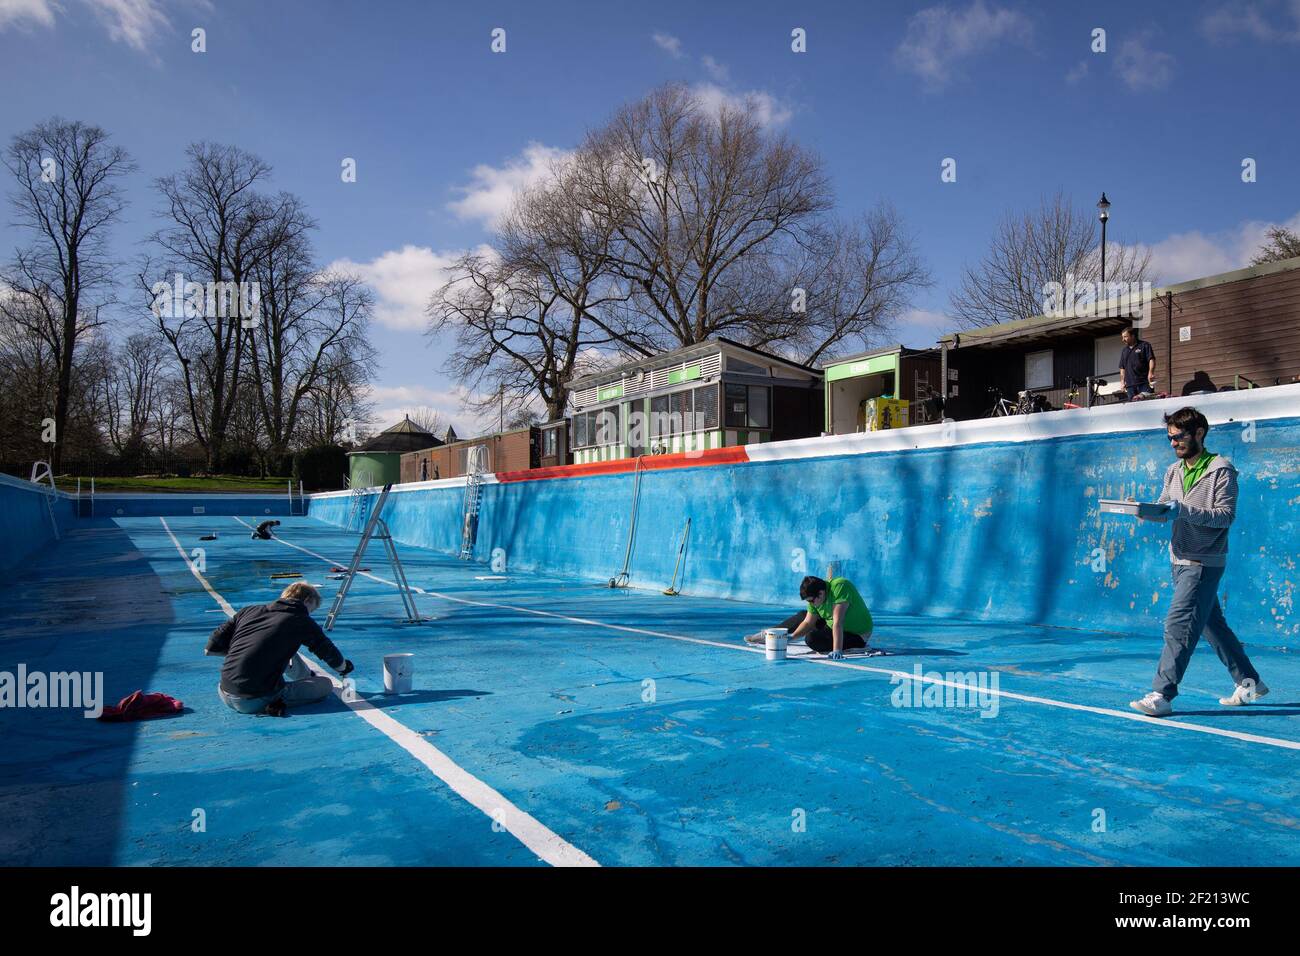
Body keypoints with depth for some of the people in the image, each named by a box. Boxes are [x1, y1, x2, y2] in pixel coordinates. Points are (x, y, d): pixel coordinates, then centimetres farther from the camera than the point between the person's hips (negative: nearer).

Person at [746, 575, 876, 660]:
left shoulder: (839, 587, -31)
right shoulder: (815, 596, -8)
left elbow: (838, 622, -39)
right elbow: (808, 622, 1)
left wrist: (837, 651, -43)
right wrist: (791, 637, -8)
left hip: (857, 636, -8)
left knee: (812, 638, -25)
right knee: (802, 615, 14)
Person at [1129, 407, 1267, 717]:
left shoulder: (1221, 470, -8)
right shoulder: (1174, 471, 12)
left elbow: (1226, 515, -14)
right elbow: (1164, 508, 12)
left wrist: (1185, 511, -26)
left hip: (1204, 563, -8)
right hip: (1180, 560, 8)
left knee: (1178, 625, -14)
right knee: (1212, 624, 17)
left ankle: (1161, 695, -14)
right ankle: (1249, 682, 31)